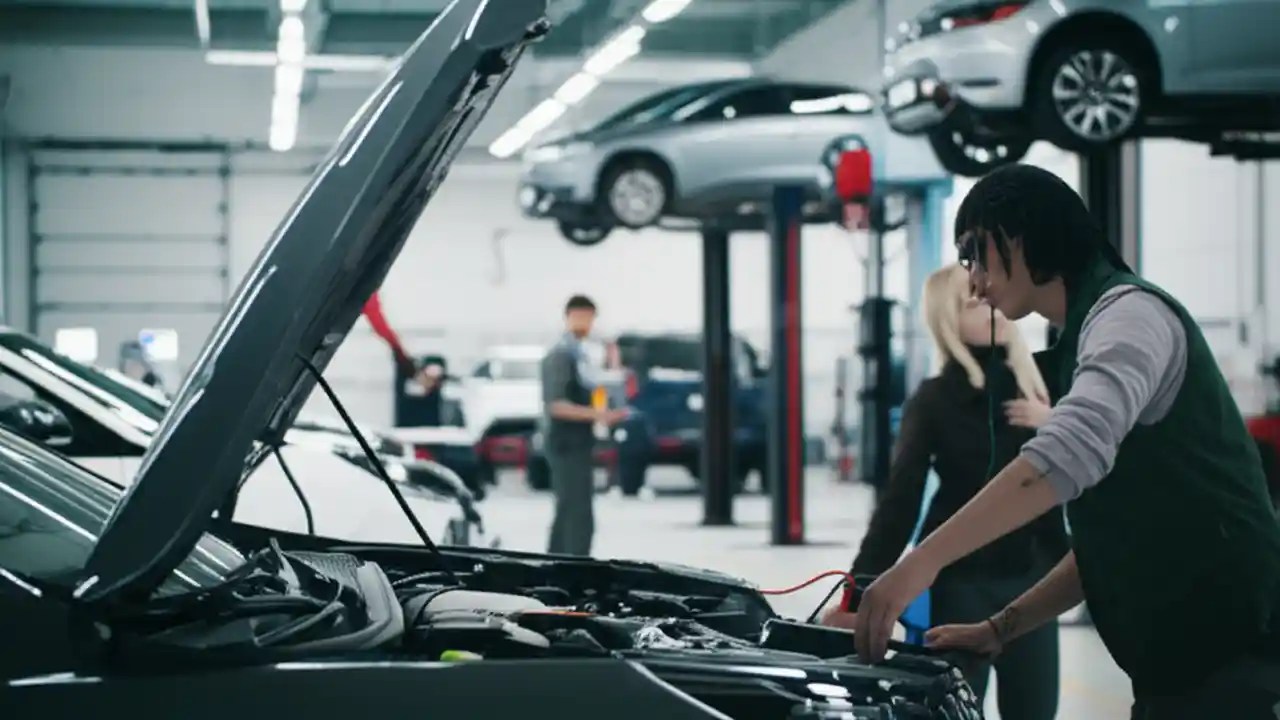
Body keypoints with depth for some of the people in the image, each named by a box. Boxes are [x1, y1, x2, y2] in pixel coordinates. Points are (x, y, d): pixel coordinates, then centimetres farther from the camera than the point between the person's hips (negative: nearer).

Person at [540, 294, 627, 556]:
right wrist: (596, 414, -26)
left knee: (568, 514, 15)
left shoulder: (577, 353, 16)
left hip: (577, 444, 10)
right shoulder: (560, 354, -13)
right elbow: (556, 405, -21)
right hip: (567, 445, -10)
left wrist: (606, 412, 15)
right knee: (580, 517, -12)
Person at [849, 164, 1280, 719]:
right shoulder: (1080, 346, 22)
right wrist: (1002, 627, 14)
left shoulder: (1131, 314, -9)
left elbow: (1073, 451, -29)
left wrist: (923, 560, -32)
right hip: (1177, 665, 9)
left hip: (1232, 657, -9)